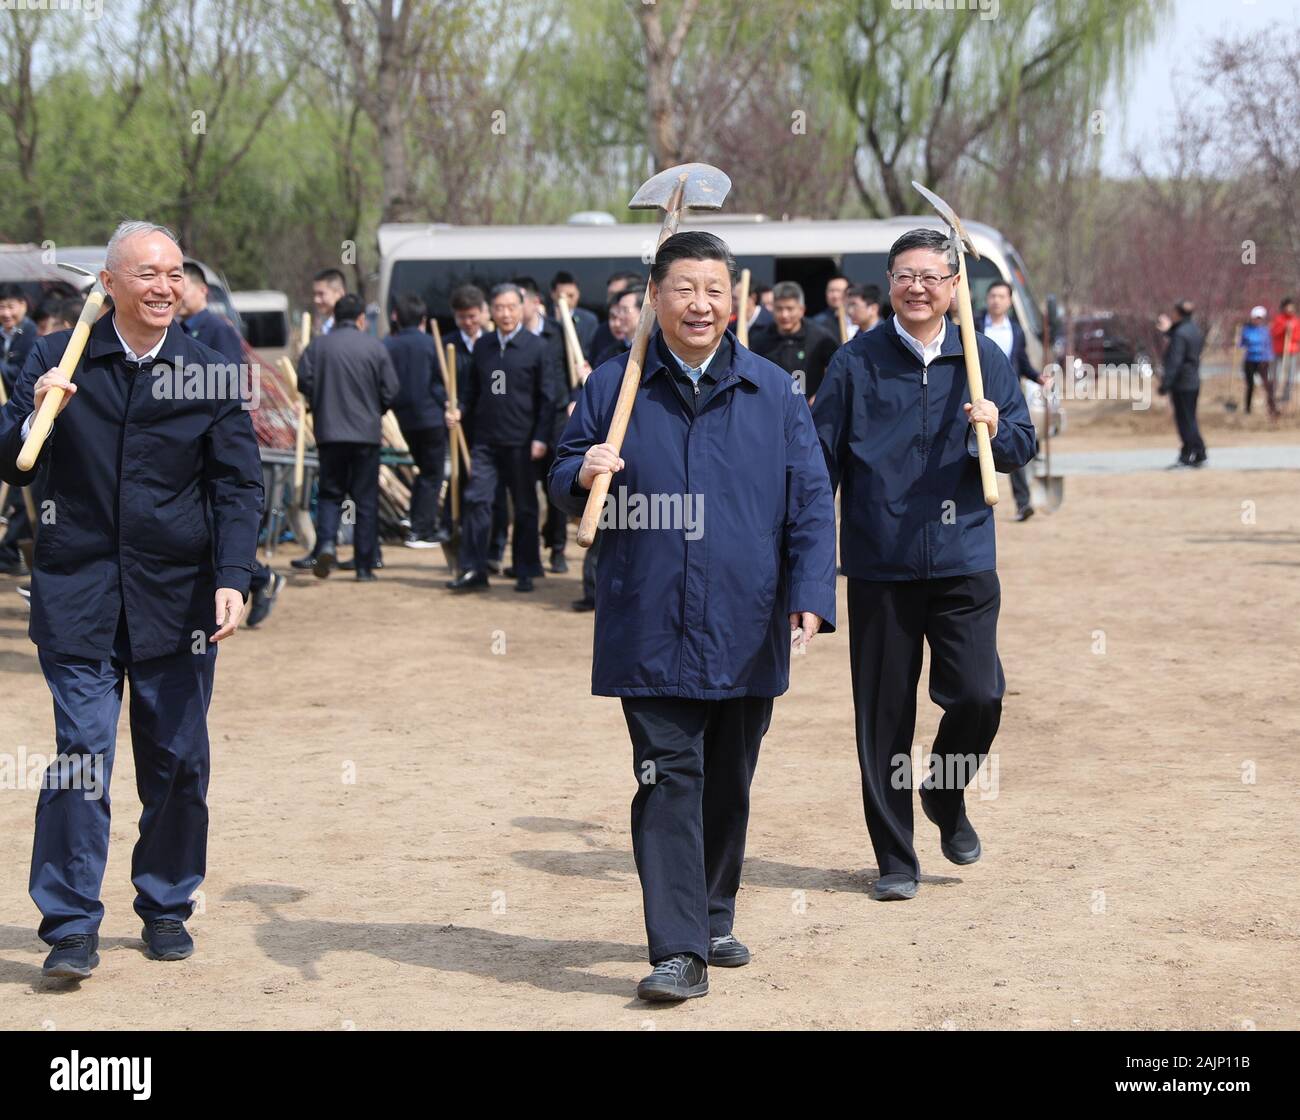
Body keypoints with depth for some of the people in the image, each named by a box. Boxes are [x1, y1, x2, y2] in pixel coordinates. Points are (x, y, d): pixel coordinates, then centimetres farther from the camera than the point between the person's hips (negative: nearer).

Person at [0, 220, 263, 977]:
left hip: (177, 597, 1)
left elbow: (239, 486, 0)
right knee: (80, 755, -7)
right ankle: (71, 926, -1)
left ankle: (167, 907, 24)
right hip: (79, 594, -1)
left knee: (177, 761, 8)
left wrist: (233, 579, -13)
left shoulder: (211, 374, 2)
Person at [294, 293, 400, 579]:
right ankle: (364, 565, 6)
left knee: (329, 493, 11)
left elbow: (304, 382, -5)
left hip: (329, 431, 1)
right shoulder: (375, 347, -2)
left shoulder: (317, 346, 0)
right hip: (367, 432, -1)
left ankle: (326, 543, -14)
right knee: (366, 499, 5)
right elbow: (391, 389, -4)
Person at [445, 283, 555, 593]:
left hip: (521, 442, -3)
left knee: (524, 507, 6)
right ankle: (473, 570, 0)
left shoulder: (536, 347, -3)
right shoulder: (482, 346, 9)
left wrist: (542, 438, -11)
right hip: (484, 438, 3)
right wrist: (460, 411, -1)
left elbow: (546, 398, -4)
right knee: (476, 500, -4)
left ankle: (525, 572, 15)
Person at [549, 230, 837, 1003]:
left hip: (746, 638, 2)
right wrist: (581, 476, -15)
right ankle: (679, 951, -8)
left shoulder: (773, 391, 5)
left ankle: (714, 922, 30)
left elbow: (812, 502, 3)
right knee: (669, 782, -7)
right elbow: (565, 481, 10)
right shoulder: (613, 386, 3)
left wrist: (811, 598, -8)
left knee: (728, 786, 13)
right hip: (651, 634, -2)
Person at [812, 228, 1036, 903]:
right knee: (884, 715, 3)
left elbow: (1023, 446, 11)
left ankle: (946, 796, 22)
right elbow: (821, 460, 4)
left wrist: (995, 430, -12)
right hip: (879, 566, -1)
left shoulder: (984, 359, 7)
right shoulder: (856, 362, 2)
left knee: (978, 697, -9)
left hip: (964, 562, 1)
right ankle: (894, 858, 15)